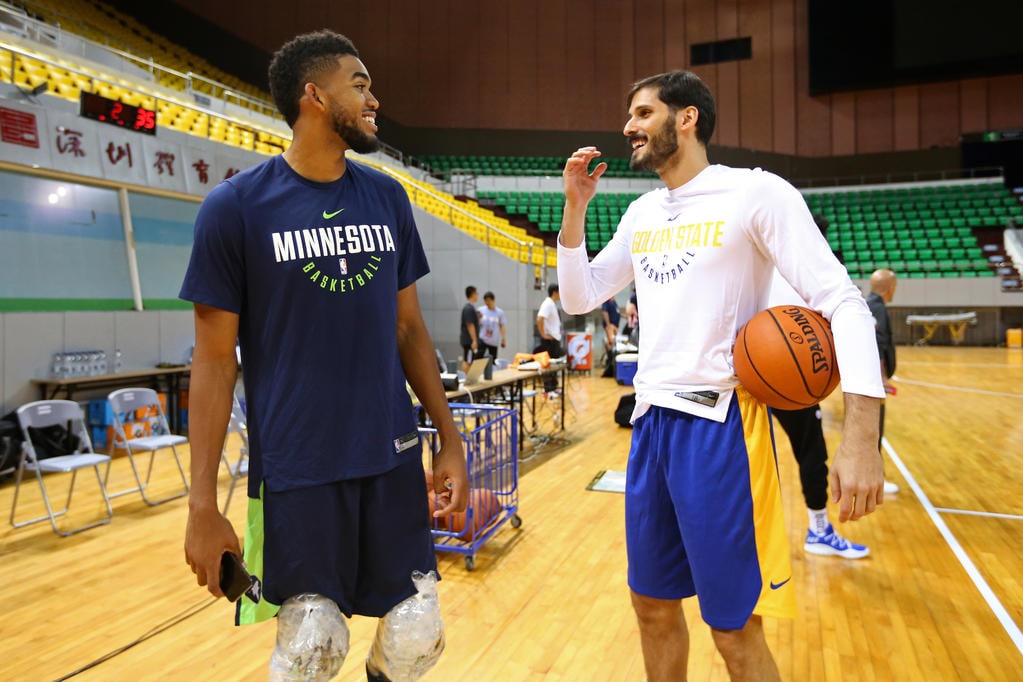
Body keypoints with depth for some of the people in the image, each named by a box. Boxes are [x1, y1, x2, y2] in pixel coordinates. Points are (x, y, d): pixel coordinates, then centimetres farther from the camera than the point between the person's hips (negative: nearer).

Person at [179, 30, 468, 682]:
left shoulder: (388, 198, 4)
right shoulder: (236, 206, -7)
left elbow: (409, 328, 9)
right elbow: (216, 358, -4)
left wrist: (450, 439, 7)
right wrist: (203, 503, -6)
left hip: (393, 458, 4)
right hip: (296, 471, -3)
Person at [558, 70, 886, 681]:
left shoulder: (757, 192, -7)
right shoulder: (641, 213, 14)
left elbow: (842, 302, -12)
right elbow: (579, 298, 18)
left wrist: (861, 438, -23)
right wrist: (575, 208, 5)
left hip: (721, 423, -6)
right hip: (651, 420, 7)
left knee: (735, 629, 4)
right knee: (653, 606, 17)